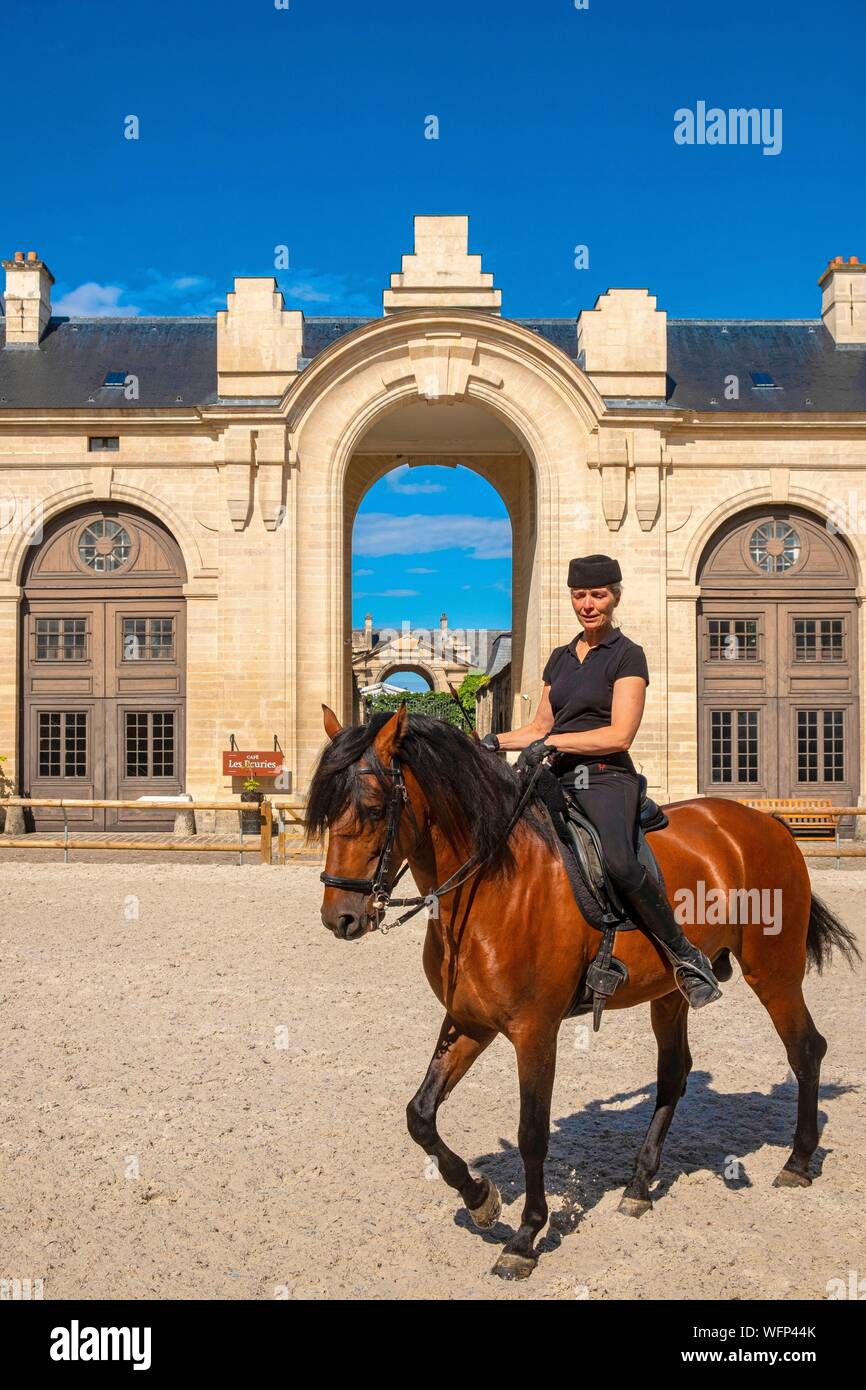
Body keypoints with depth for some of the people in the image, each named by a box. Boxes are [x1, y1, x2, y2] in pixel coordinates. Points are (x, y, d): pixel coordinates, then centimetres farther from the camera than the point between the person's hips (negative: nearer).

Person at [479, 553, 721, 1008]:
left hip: (606, 779, -7)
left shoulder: (627, 656, -1)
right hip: (560, 782, 7)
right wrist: (498, 741, 6)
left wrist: (552, 742, -17)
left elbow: (620, 734, -11)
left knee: (620, 864, -33)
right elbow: (540, 727, 23)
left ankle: (687, 957, -15)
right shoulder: (560, 658, 19)